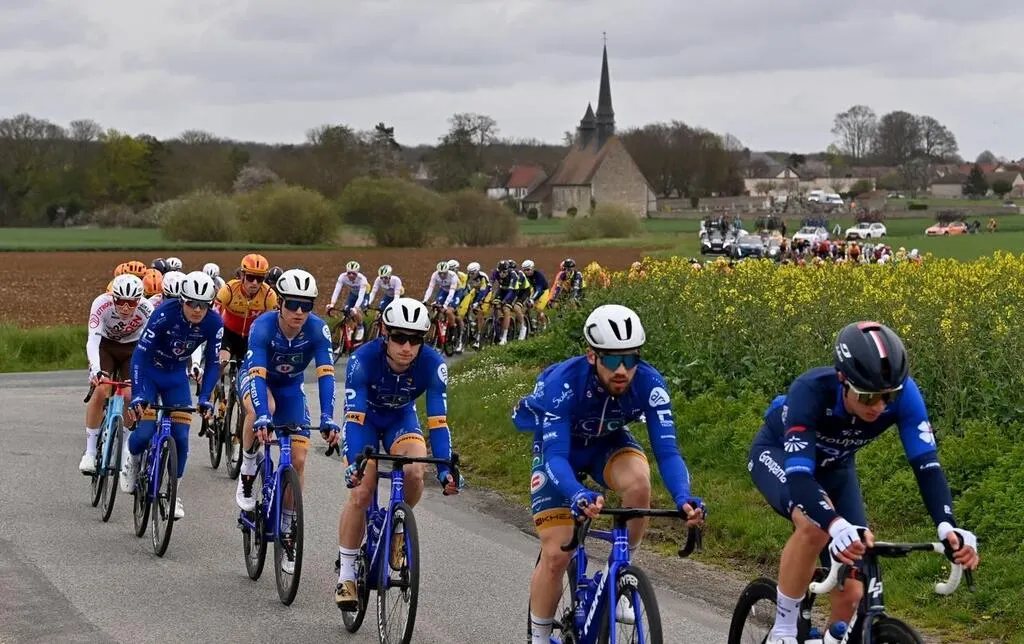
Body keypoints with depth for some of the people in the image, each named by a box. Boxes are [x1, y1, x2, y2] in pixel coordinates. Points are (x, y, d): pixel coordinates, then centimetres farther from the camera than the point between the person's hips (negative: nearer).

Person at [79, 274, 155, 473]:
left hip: (133, 348, 1)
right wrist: (96, 370, -52)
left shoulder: (146, 310, -30)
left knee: (131, 395, -16)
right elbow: (92, 340, -37)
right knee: (101, 389, -21)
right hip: (105, 345, -1)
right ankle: (90, 452, -12)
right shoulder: (102, 304, -32)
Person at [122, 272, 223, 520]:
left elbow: (213, 364, -12)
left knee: (181, 438, -7)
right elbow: (140, 353, -32)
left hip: (176, 376, 3)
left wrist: (205, 398, -25)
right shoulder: (165, 313, -30)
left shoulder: (214, 323, -20)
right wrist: (137, 395, -40)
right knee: (144, 433, -17)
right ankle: (132, 460, 18)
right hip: (149, 371, -3)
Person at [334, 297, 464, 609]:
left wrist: (445, 469, -40)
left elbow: (438, 421, -29)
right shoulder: (363, 359, -33)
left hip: (401, 419, 1)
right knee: (361, 492, -16)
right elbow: (354, 416, -37)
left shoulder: (432, 364, -29)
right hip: (365, 418, -1)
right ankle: (346, 575, -2)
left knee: (414, 472, -28)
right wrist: (353, 463, -50)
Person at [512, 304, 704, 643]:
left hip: (608, 443, 2)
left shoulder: (649, 383, -30)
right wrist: (578, 495, -62)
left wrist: (683, 496, -53)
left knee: (638, 481, -33)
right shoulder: (563, 382, -37)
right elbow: (556, 454, -42)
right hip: (560, 447, -2)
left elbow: (666, 449, -33)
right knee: (556, 554, -13)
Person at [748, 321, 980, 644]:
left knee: (851, 592, -6)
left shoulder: (903, 394, -32)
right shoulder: (811, 391, -41)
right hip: (779, 455, -4)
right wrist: (838, 527, -69)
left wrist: (948, 526, -52)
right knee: (815, 524, -37)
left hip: (834, 467, 4)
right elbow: (799, 475, -51)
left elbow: (926, 463, -34)